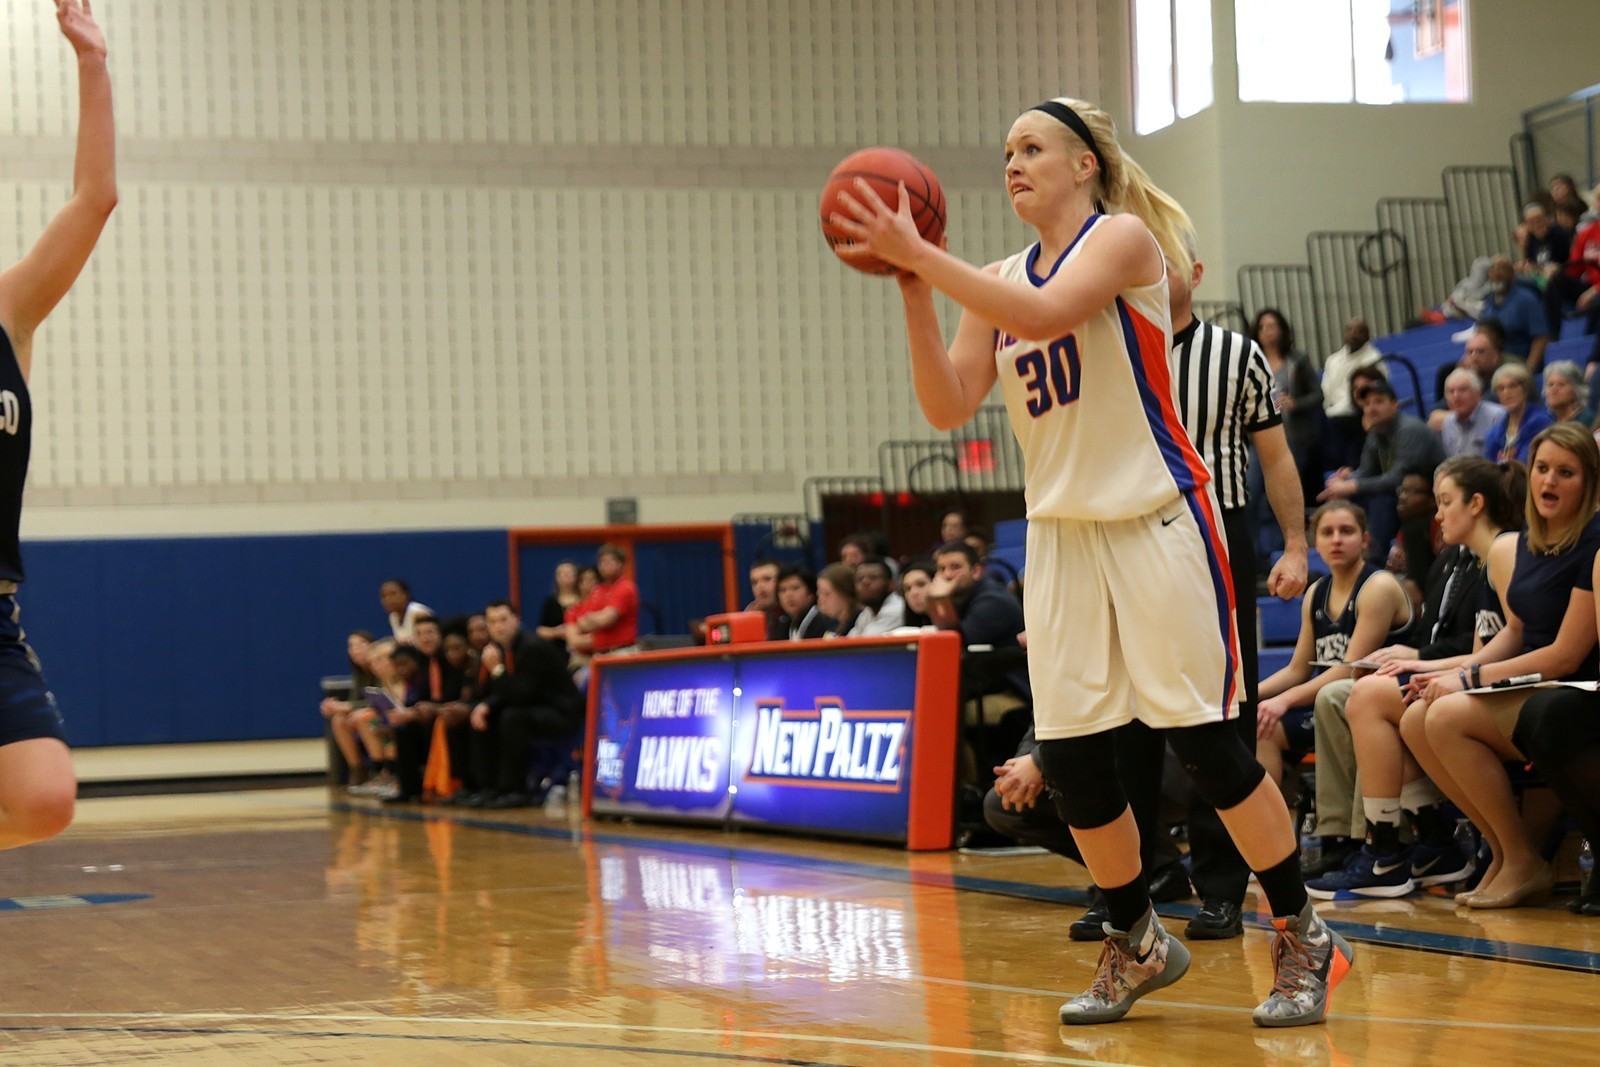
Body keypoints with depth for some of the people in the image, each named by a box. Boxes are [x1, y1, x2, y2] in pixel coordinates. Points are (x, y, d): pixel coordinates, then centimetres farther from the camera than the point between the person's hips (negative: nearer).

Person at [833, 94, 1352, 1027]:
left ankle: (1304, 940, 7)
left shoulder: (1124, 236, -6)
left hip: (1157, 520, -6)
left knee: (1205, 738, -7)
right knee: (1070, 761, 2)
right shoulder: (1001, 282, 12)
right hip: (1061, 531, 6)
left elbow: (1046, 314, -25)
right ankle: (1137, 944, 20)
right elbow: (948, 405, 3)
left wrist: (923, 254, -25)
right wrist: (912, 287, -8)